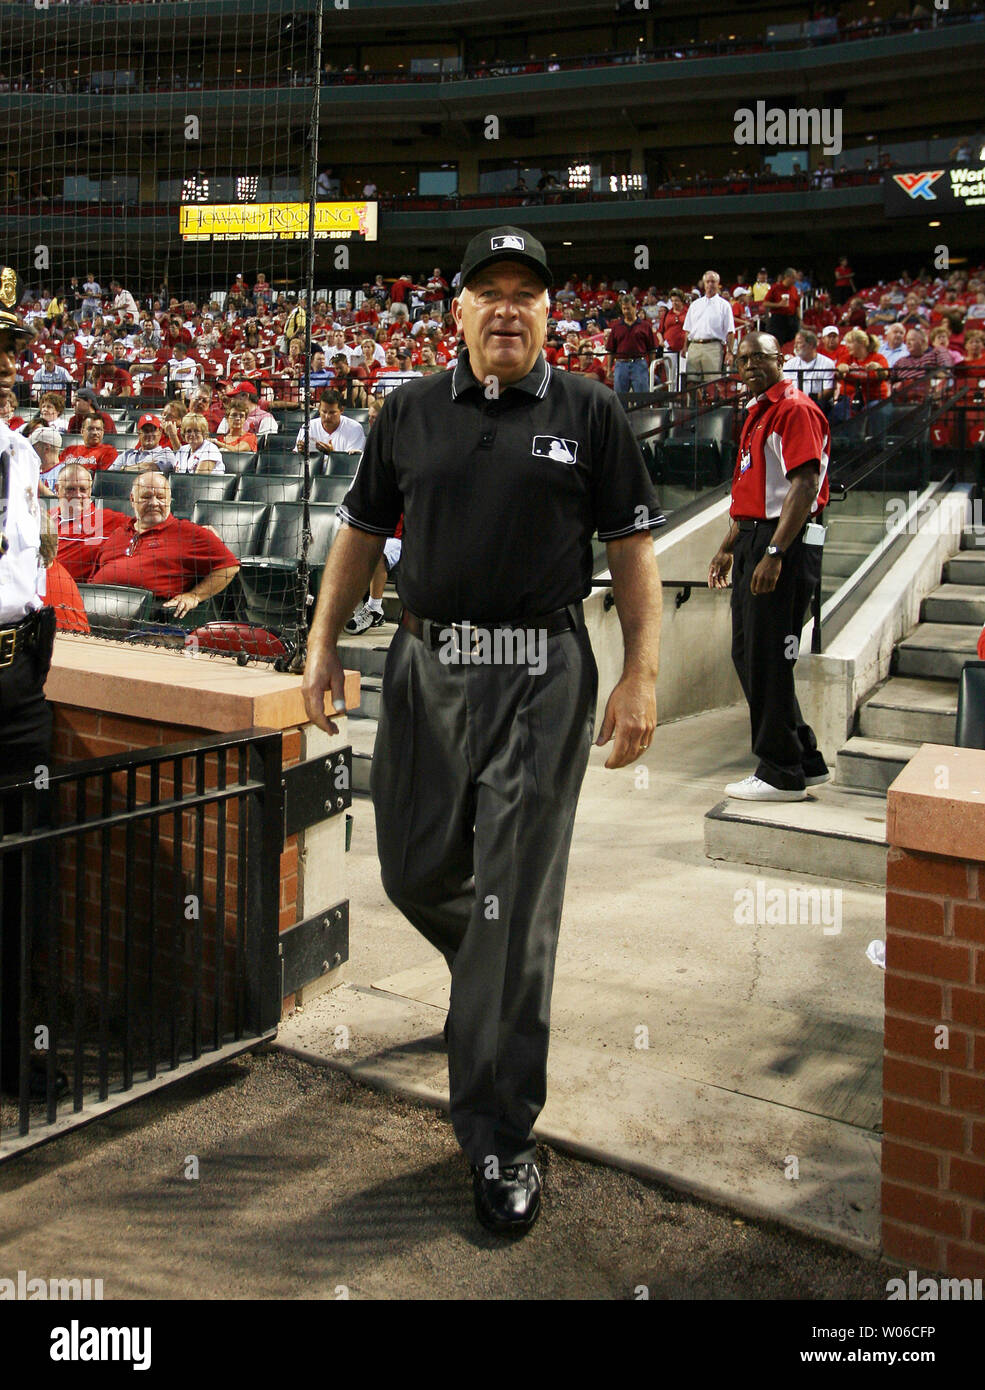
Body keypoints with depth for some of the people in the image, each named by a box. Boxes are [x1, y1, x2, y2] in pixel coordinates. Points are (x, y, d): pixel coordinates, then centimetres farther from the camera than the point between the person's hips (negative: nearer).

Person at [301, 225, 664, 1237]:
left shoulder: (589, 414, 3)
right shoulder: (409, 413, 10)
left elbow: (631, 549, 2)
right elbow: (361, 531, 16)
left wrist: (640, 677, -5)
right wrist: (323, 643, 10)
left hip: (541, 678, -3)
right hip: (424, 669, 4)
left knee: (514, 909, -3)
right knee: (414, 872, 11)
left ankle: (499, 1137, 9)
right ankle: (497, 984, 46)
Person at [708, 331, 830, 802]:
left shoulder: (797, 410, -11)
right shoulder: (757, 412, 19)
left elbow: (804, 485, -20)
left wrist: (773, 554, -25)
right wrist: (729, 548, 23)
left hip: (784, 543, -10)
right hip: (752, 538, 10)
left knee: (768, 658, -6)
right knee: (748, 653, 12)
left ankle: (782, 775, 6)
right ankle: (805, 761, 22)